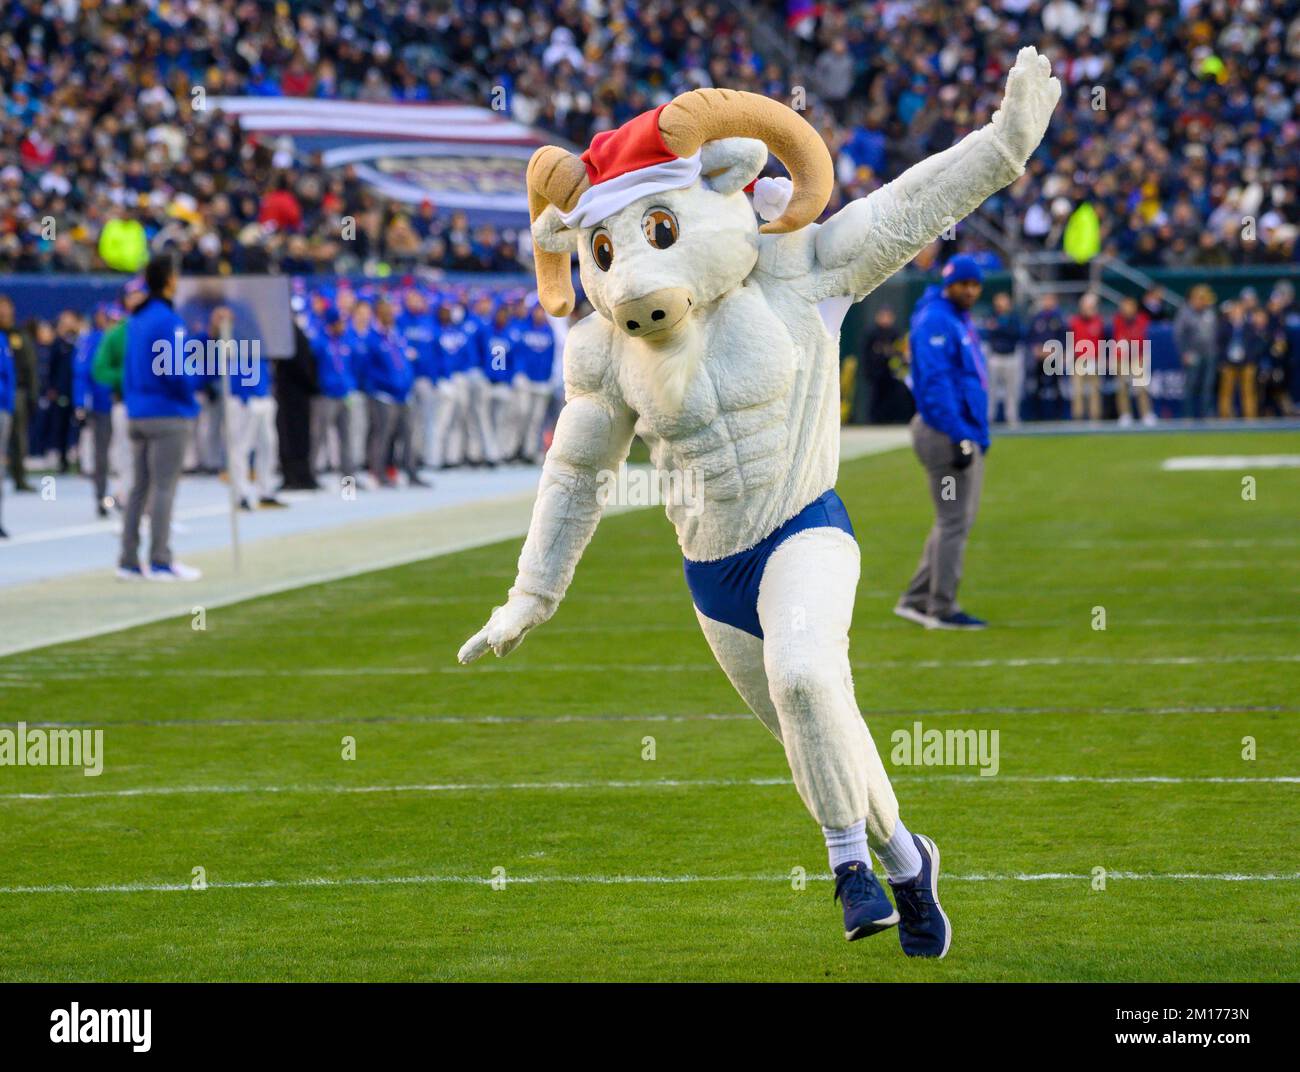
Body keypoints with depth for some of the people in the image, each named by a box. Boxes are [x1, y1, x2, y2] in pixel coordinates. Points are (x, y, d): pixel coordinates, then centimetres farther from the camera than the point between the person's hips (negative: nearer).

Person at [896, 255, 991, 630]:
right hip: (946, 433, -10)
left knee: (958, 521, 13)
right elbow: (936, 383, -21)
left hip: (966, 434, 10)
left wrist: (976, 436, 20)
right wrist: (959, 437, -25)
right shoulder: (935, 322, -13)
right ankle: (942, 609, 0)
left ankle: (916, 600, 18)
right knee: (953, 521, -6)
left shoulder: (961, 322, 18)